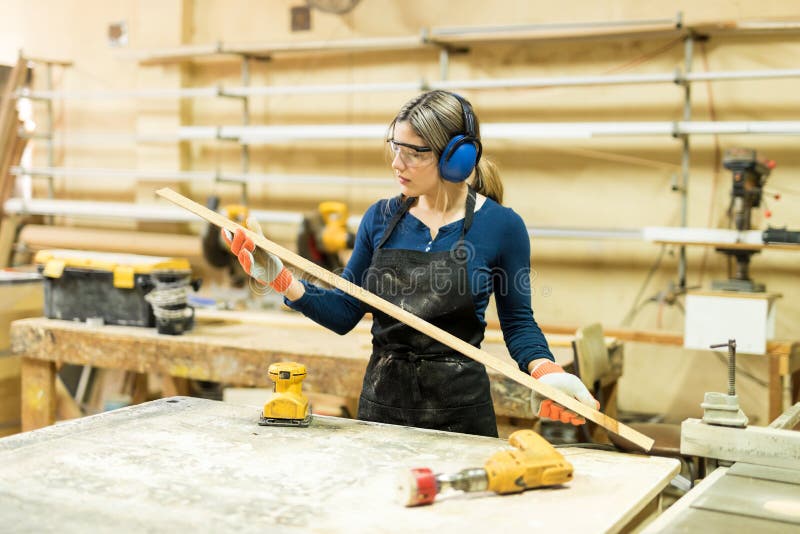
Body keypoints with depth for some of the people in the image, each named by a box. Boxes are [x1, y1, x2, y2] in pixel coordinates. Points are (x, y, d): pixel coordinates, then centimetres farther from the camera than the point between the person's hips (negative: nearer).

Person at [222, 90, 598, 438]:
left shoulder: (500, 225, -8)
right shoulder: (381, 217, 1)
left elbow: (518, 323, 1)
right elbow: (344, 313, 5)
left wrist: (545, 371, -18)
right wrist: (280, 279, -7)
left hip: (458, 410, -3)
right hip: (380, 402, 3)